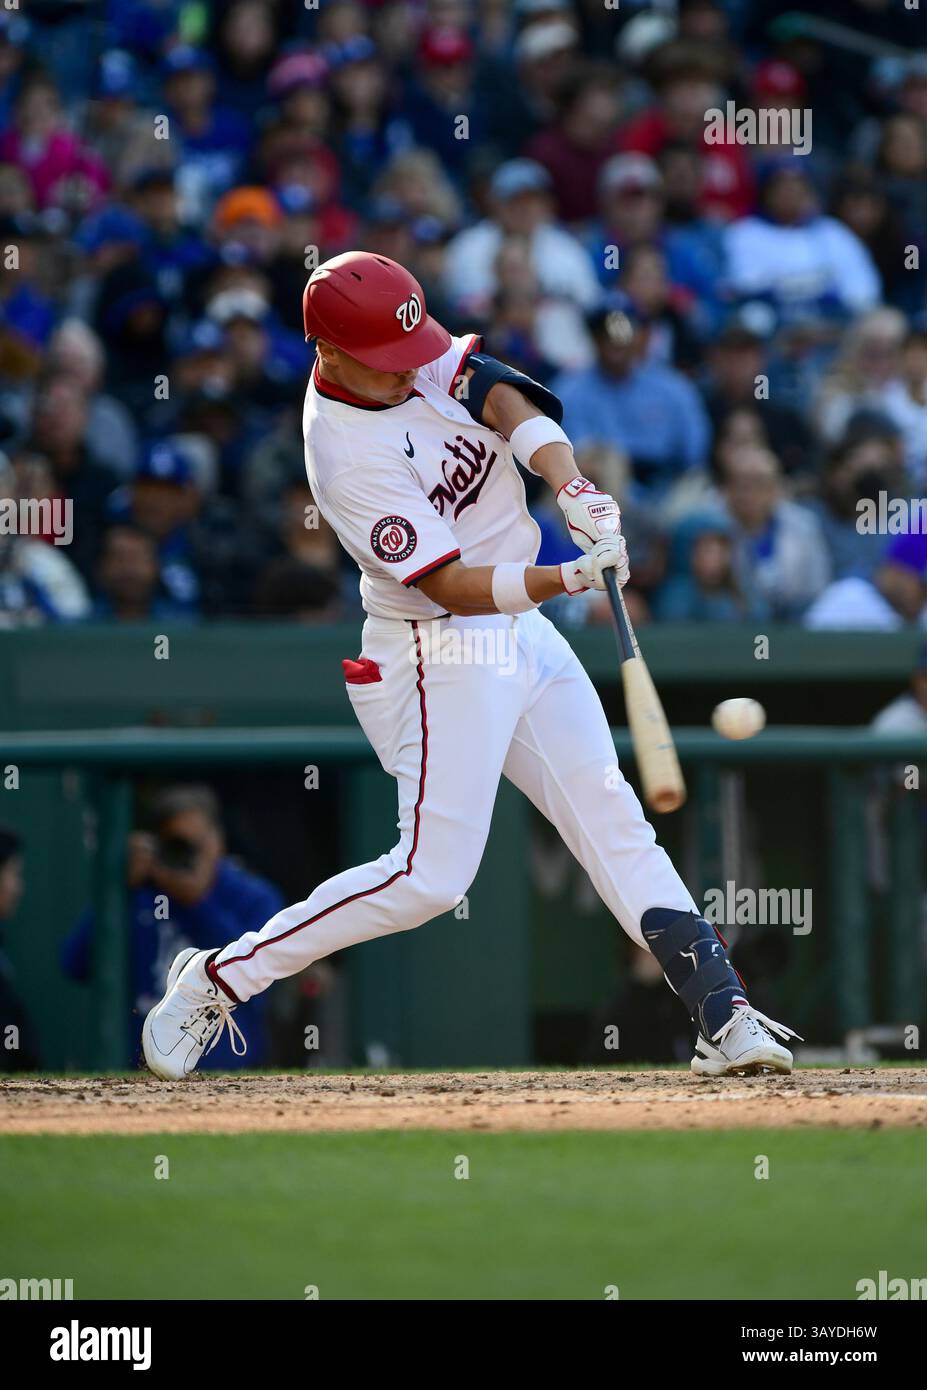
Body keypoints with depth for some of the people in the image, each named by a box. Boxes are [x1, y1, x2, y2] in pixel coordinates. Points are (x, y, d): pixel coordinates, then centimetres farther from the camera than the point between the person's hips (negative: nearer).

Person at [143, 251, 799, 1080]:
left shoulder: (410, 356, -2)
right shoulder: (350, 459, -23)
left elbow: (499, 396, -14)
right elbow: (449, 585, -25)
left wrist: (574, 490, -30)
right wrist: (568, 579, -38)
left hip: (524, 637, 8)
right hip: (442, 654, -8)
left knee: (613, 822, 3)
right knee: (432, 874, -11)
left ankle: (724, 1017, 1)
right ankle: (219, 977, 0)